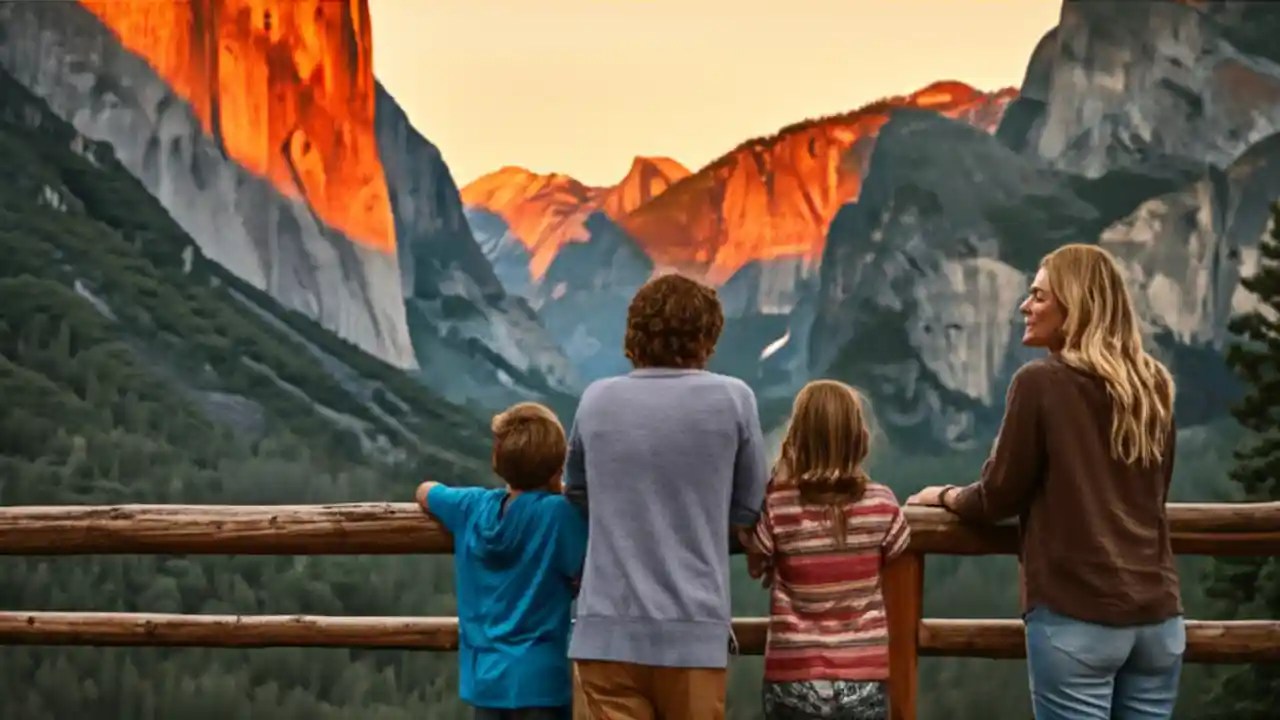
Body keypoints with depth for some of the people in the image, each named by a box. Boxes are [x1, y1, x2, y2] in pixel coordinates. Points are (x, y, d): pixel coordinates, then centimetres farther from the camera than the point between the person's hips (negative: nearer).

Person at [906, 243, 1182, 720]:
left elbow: (998, 498, -2)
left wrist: (945, 496, 17)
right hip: (1157, 613, 6)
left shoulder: (1041, 381, -8)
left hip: (1077, 612, -6)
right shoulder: (1153, 385, 9)